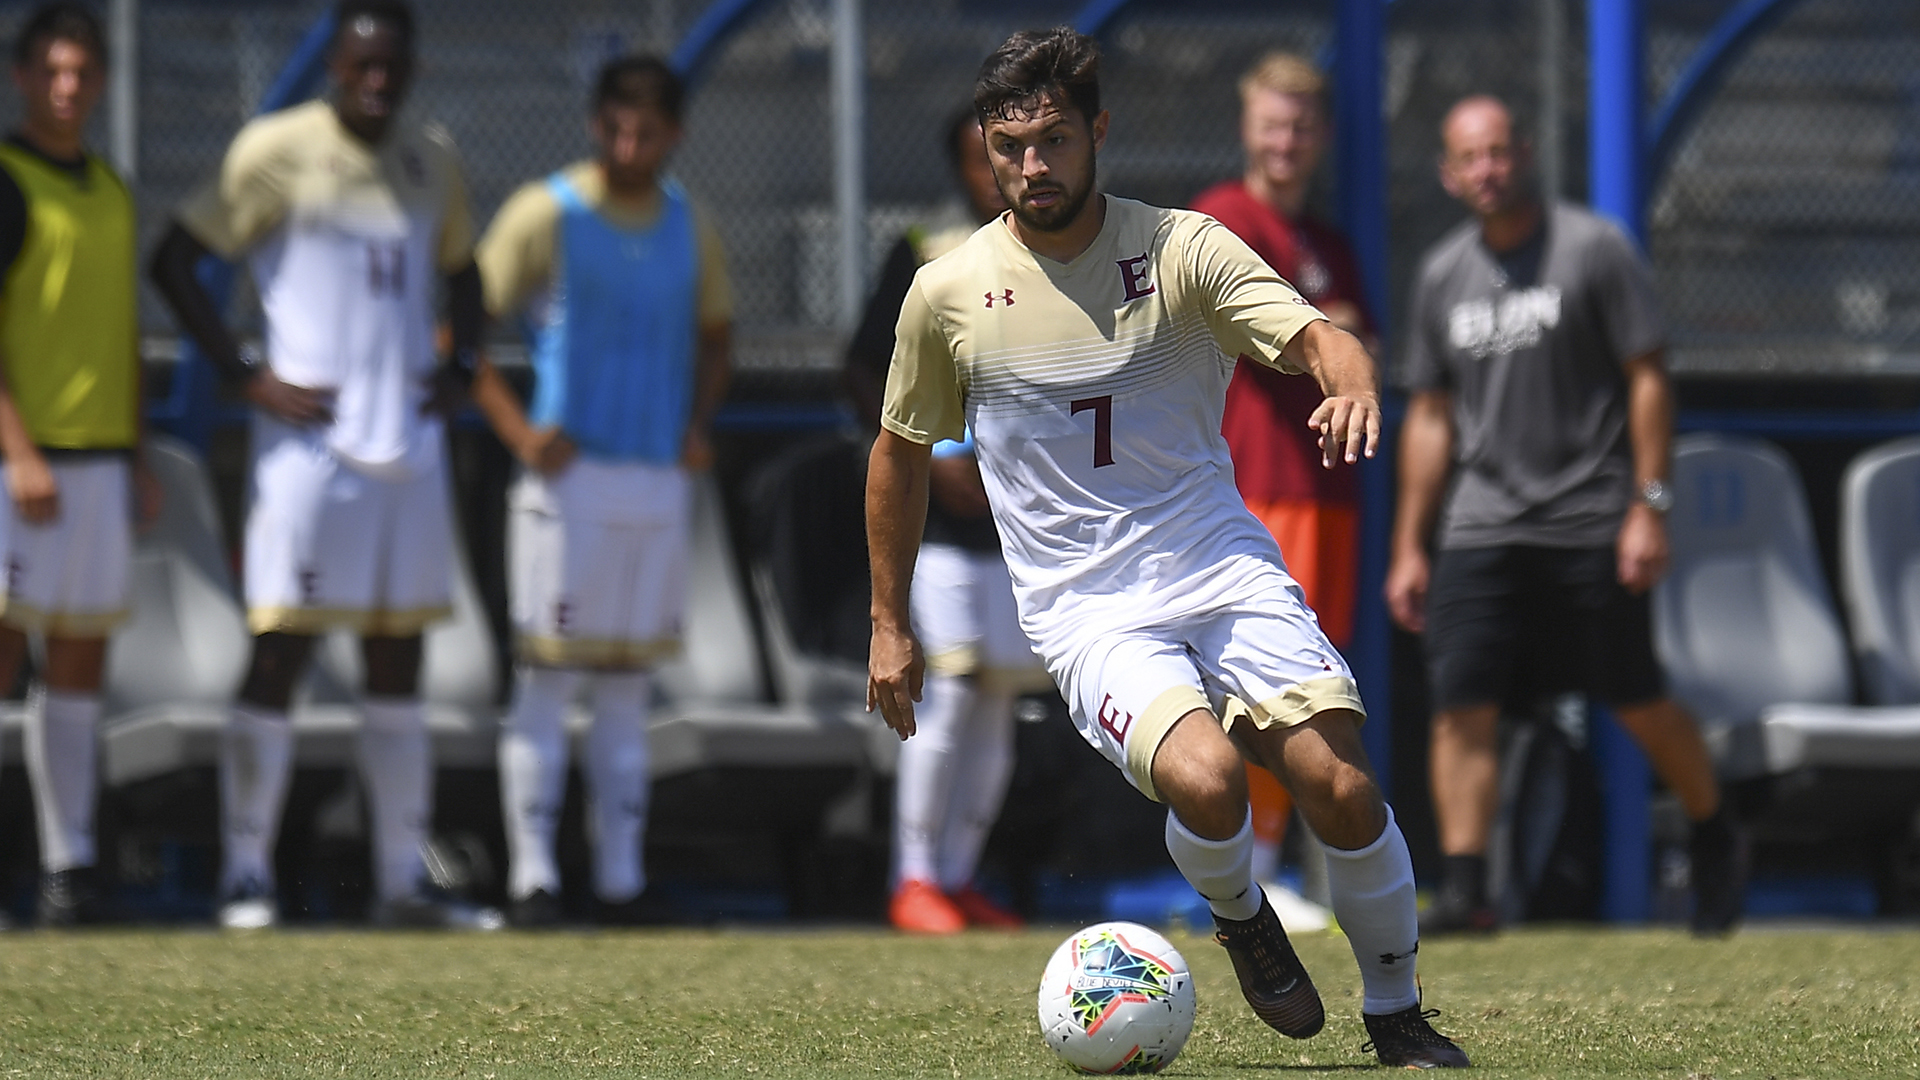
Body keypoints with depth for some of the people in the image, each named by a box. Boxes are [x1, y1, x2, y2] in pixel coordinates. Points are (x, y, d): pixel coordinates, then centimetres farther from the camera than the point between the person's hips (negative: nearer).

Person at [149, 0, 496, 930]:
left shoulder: (432, 162, 12)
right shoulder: (278, 151, -6)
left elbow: (460, 270, 29)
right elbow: (174, 260, -5)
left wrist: (459, 366, 11)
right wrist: (246, 375, -11)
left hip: (408, 444, 6)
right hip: (311, 440, -6)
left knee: (398, 664, 8)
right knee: (281, 651, -6)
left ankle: (404, 881, 13)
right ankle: (246, 874, -1)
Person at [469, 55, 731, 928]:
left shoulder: (689, 227, 10)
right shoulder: (546, 214, -5)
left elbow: (713, 334, 24)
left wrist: (698, 423, 7)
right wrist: (518, 430, -14)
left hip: (659, 480, 5)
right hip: (569, 474, -5)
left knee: (628, 684, 8)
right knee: (546, 677, -5)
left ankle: (621, 873, 12)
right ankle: (532, 873, -5)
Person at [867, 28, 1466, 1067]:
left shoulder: (1182, 246, 0)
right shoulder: (948, 292, 1)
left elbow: (1311, 335, -12)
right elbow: (900, 452, 16)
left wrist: (1349, 380, -37)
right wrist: (890, 622, 18)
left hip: (1225, 570, 1)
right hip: (1088, 611, -1)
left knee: (1340, 785, -17)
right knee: (1206, 776, -29)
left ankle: (1397, 1018, 7)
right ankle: (1238, 915, 6)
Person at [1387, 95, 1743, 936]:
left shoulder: (1594, 250, -2)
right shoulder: (1443, 276, 11)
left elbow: (1647, 380, -3)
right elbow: (1429, 417, 16)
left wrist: (1648, 506, -11)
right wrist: (1408, 547, 12)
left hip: (1591, 520, -3)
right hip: (1479, 523, 4)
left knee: (1637, 702, 3)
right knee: (1460, 704, -9)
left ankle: (1713, 836, 26)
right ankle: (1464, 886, -7)